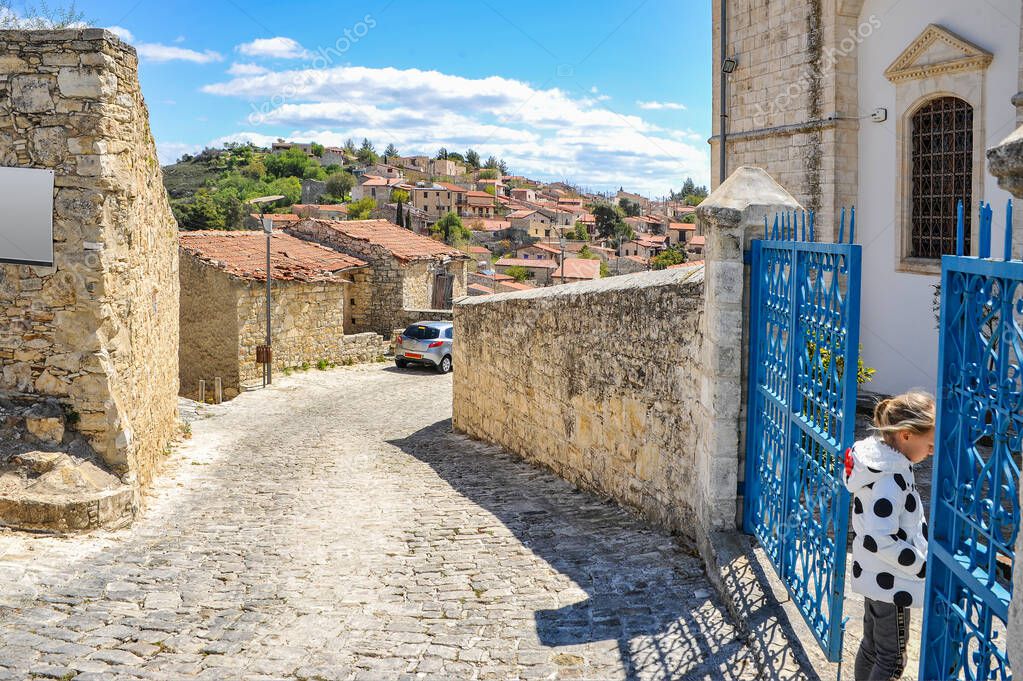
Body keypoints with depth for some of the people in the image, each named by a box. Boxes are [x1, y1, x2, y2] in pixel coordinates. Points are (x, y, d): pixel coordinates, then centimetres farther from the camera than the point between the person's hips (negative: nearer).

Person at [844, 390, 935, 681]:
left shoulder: (878, 457, 1)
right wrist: (926, 566, -19)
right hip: (890, 582, -9)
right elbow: (882, 540, -29)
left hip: (872, 574, 9)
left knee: (871, 647, 21)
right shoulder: (892, 477, -27)